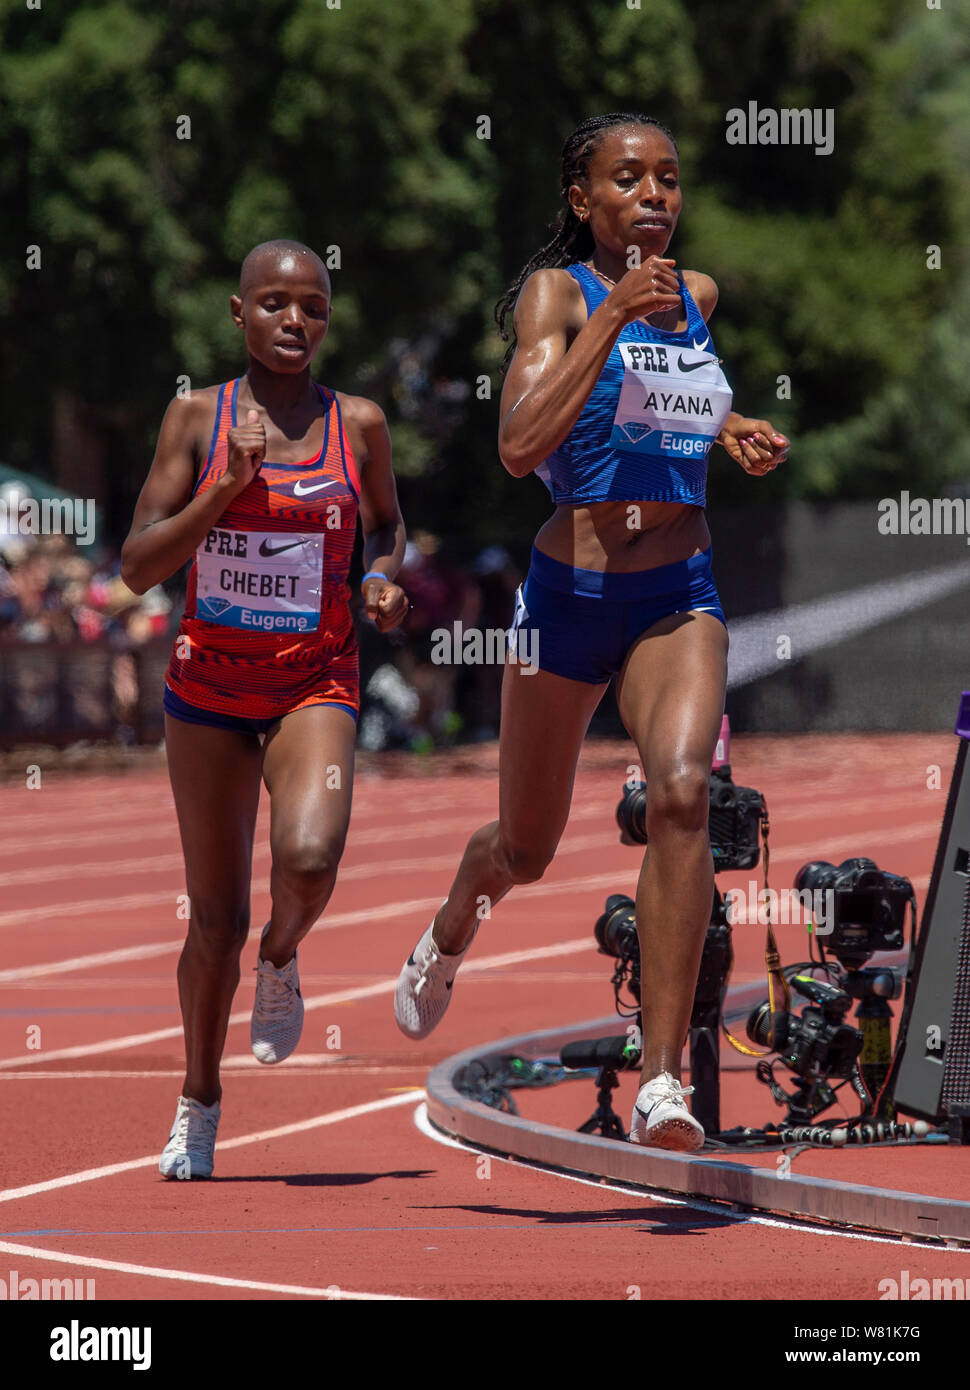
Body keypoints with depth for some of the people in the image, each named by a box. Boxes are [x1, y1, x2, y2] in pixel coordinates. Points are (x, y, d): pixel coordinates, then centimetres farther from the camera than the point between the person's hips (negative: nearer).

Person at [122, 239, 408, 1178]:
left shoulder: (358, 425, 1)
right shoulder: (198, 418, -2)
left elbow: (386, 520, 19)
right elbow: (137, 566, -6)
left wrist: (385, 581, -3)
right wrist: (227, 488, -18)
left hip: (315, 684, 0)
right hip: (209, 683, 0)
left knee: (309, 860, -29)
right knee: (216, 918, 5)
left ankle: (281, 960, 6)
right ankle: (199, 1102, 28)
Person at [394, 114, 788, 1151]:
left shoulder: (697, 294, 8)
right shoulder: (556, 292, -8)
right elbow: (520, 447, -24)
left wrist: (731, 430, 12)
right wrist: (612, 319, -28)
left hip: (678, 596, 2)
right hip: (570, 592, -2)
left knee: (681, 791, -26)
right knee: (524, 851, 13)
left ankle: (662, 1082, -27)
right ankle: (448, 939, 52)